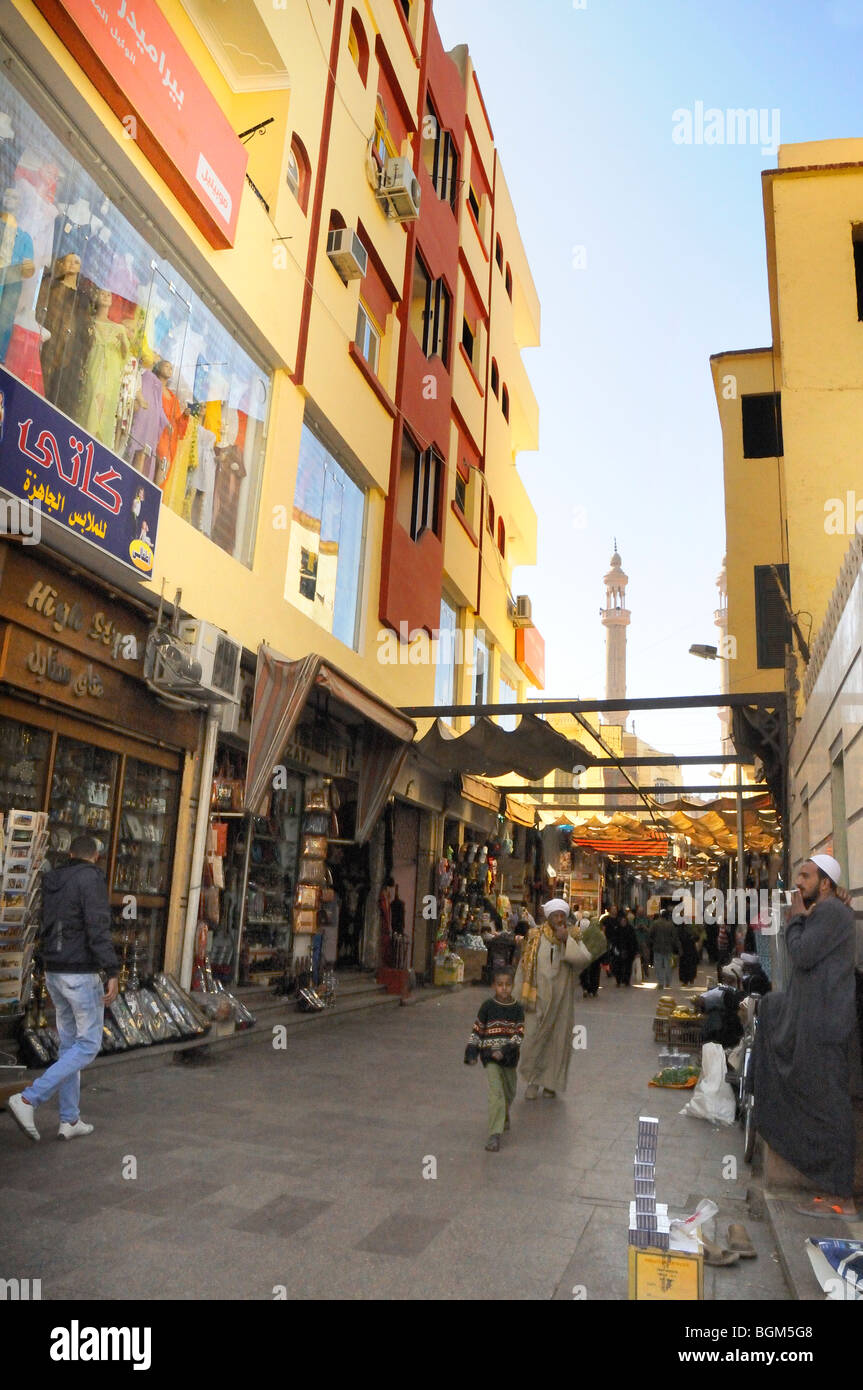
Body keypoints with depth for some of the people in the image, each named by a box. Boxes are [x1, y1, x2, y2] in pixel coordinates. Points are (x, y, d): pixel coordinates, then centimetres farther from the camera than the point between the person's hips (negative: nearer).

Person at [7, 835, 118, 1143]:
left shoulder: (51, 883, 10)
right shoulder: (91, 879, -15)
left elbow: (47, 929, 17)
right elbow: (98, 929, -23)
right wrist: (112, 973, -24)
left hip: (54, 973, 8)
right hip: (81, 975, -8)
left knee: (70, 1044, 14)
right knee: (88, 1046, 2)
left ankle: (70, 1120, 18)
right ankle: (28, 1099, -6)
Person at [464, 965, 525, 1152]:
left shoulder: (517, 1009, -3)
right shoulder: (487, 1006, -6)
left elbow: (519, 1034, -7)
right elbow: (477, 1031, 1)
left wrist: (505, 1051, -20)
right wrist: (472, 1053, -4)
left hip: (509, 1058, 3)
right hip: (490, 1057, -3)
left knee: (509, 1092, 19)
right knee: (496, 1092, -15)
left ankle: (504, 1116, 48)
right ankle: (494, 1134, -12)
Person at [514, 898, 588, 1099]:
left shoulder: (573, 937, 1)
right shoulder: (535, 938, -2)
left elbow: (583, 959, -16)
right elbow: (524, 967, 1)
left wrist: (566, 939, -21)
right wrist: (519, 996, 0)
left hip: (561, 999, 1)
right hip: (538, 997, -1)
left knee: (558, 1038, 5)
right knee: (533, 1038, -3)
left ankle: (551, 1082, 21)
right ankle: (533, 1081, 14)